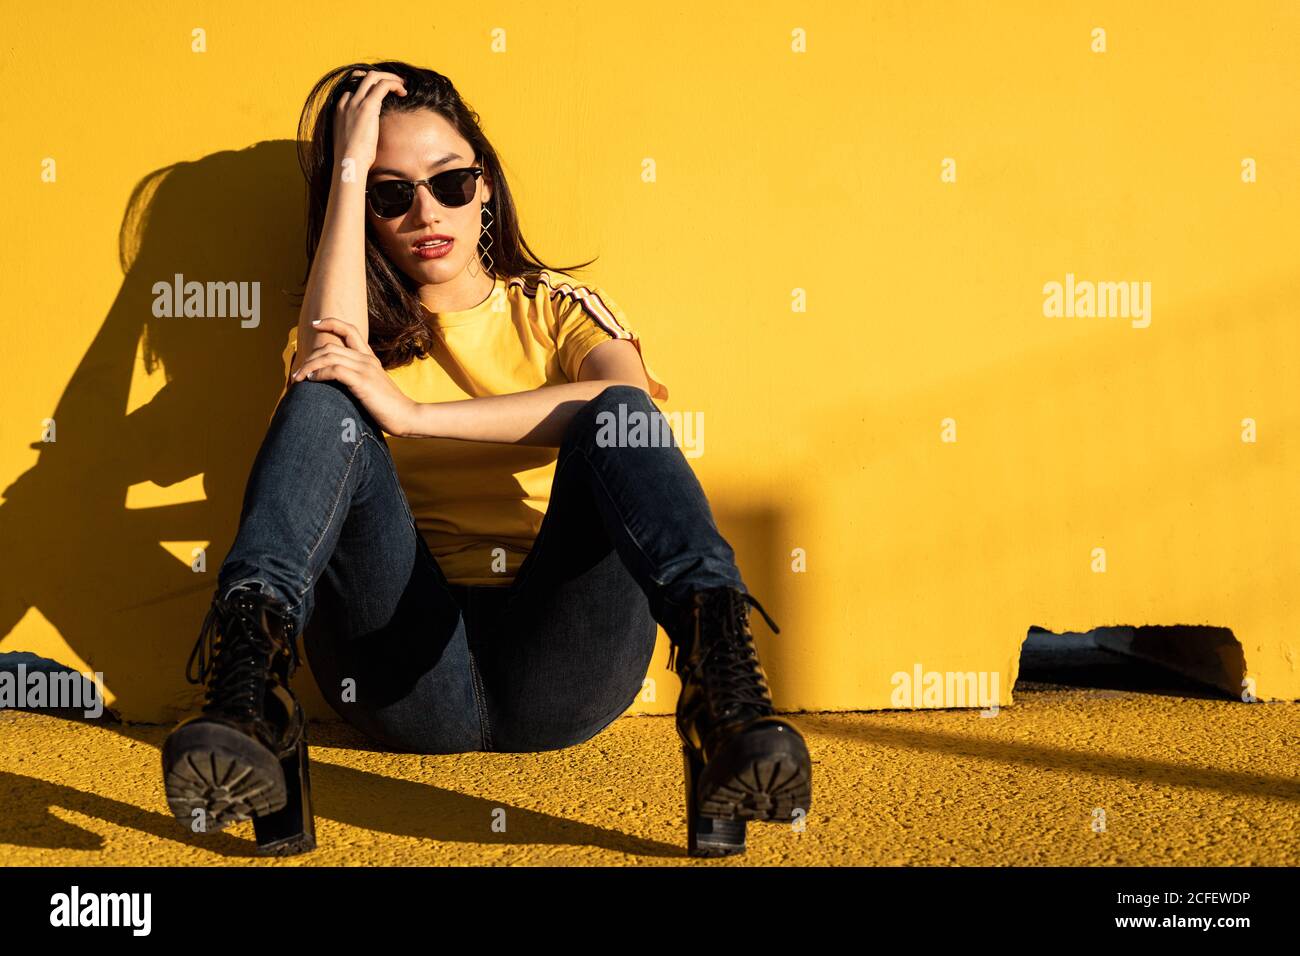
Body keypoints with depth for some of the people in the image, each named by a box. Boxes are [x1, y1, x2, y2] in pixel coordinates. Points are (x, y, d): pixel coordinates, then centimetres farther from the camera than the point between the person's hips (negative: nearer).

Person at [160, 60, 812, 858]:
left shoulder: (561, 308, 15)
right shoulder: (364, 329, 18)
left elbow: (629, 397, -11)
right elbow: (326, 354, -10)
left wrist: (415, 416, -19)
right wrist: (349, 167, -3)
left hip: (557, 669, 0)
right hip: (413, 681, 1)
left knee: (617, 416, -24)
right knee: (326, 404, -19)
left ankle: (722, 681, -48)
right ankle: (251, 696, -42)